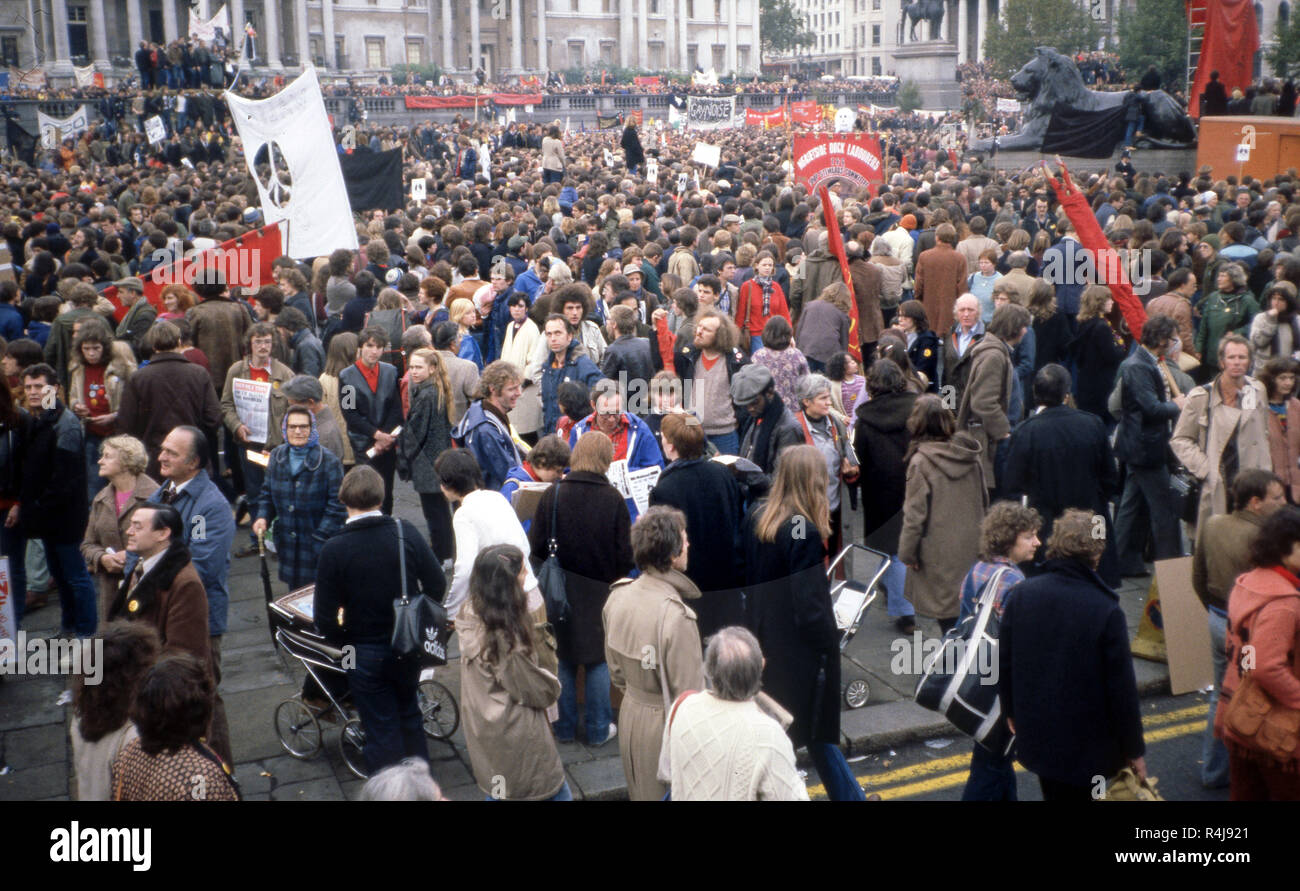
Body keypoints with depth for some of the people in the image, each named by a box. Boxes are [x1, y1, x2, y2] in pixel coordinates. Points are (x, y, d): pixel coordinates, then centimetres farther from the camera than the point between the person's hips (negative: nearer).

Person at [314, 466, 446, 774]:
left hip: (367, 655, -3)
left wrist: (343, 641, 6)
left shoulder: (334, 550, -17)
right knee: (409, 713, 25)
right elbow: (437, 586, -5)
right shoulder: (405, 532, -10)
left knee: (381, 729, 10)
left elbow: (325, 616, -14)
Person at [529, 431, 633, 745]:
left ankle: (564, 727, 23)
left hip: (561, 591, 1)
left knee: (564, 659, 15)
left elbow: (535, 546, -5)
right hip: (600, 590, -1)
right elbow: (625, 555, -10)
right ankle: (599, 729, 19)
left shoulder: (552, 495, -11)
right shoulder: (613, 499, -14)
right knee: (599, 659, 12)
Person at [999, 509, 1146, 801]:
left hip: (1035, 734, 4)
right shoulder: (1106, 611, -20)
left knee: (1054, 792, 22)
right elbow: (1122, 688, -15)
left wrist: (1011, 711, 18)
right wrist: (1134, 749, -3)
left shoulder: (1020, 595, -7)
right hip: (1087, 743, -4)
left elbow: (1003, 664, 2)